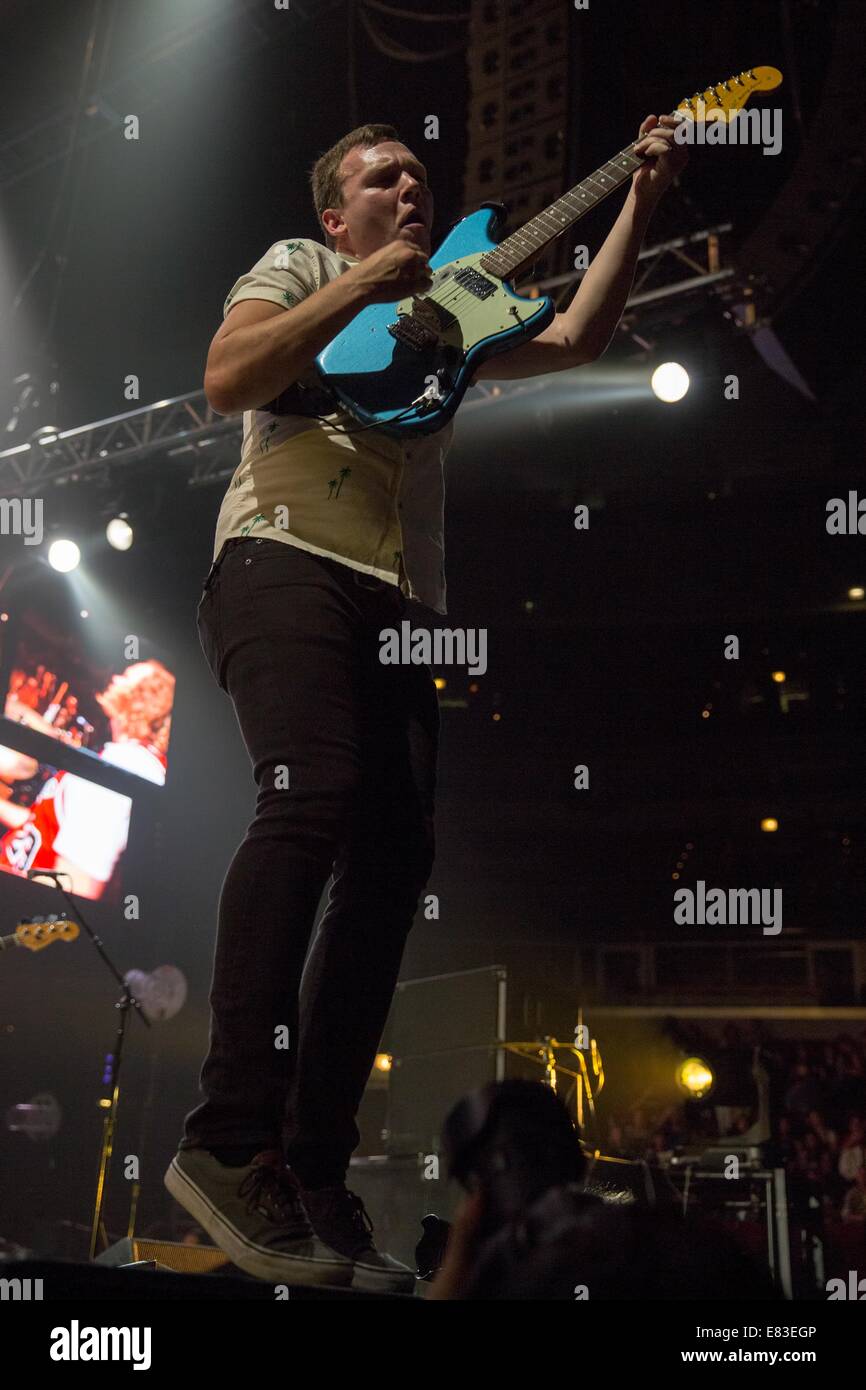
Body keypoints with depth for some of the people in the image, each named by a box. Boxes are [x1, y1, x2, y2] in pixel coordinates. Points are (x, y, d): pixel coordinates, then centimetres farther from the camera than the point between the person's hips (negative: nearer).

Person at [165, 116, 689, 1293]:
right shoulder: (300, 266, 16)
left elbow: (578, 337, 25)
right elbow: (226, 382, -2)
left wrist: (641, 201, 20)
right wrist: (365, 286, -2)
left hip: (401, 600, 6)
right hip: (290, 564, -6)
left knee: (395, 857, -7)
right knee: (312, 798, -29)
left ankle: (315, 1172, -4)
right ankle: (231, 1141, -29)